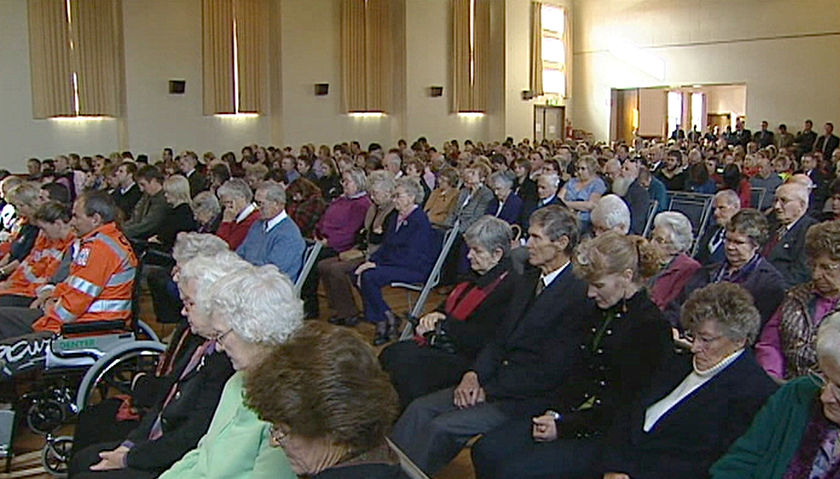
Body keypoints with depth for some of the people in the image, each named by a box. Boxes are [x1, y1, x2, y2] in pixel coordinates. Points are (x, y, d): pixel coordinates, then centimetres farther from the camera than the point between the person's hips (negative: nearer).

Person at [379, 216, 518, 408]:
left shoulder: (511, 286, -15)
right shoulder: (474, 277, 15)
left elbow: (483, 339, -21)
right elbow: (446, 308, 25)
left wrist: (442, 325, -11)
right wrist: (433, 317, 1)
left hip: (466, 358, -9)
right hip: (440, 343, 9)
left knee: (406, 364, -25)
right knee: (390, 355, -10)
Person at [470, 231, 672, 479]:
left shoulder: (652, 326, -14)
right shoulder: (600, 311, 12)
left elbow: (627, 405, -15)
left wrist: (565, 426, -17)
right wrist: (554, 412, -3)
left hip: (605, 433, -8)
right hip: (571, 413, 8)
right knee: (485, 451, -8)